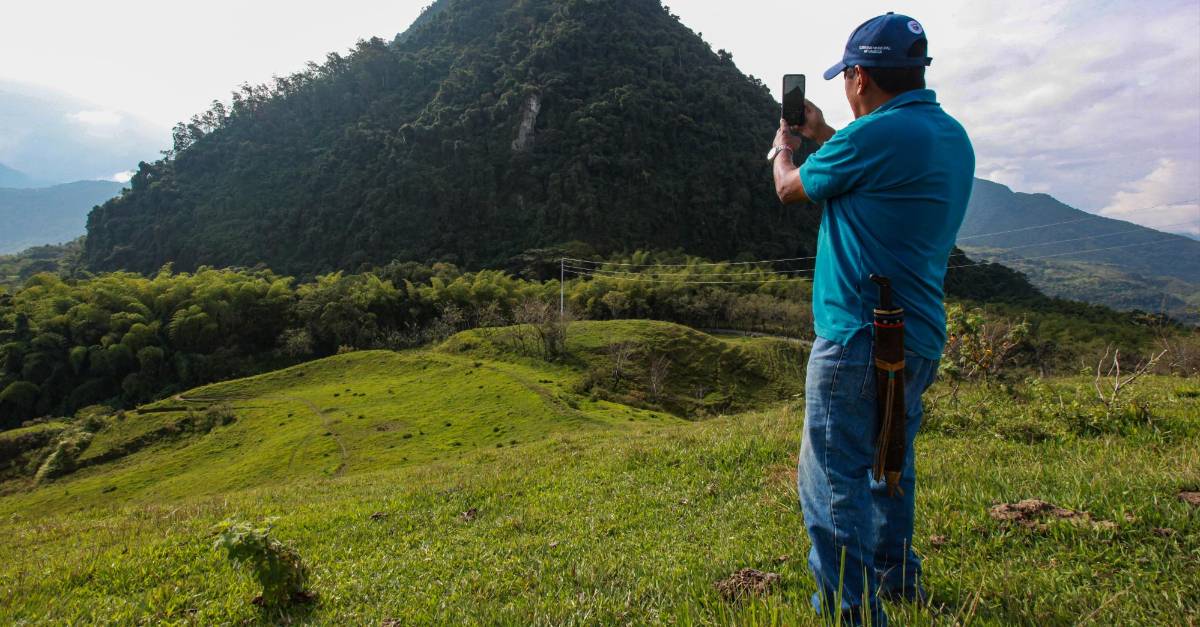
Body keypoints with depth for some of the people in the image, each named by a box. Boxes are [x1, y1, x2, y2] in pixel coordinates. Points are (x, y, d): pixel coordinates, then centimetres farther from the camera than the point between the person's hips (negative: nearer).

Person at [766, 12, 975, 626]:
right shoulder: (953, 137, 11)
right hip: (919, 339, 10)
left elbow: (790, 188, -1)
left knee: (833, 479, -2)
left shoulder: (877, 134, -16)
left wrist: (785, 147, 21)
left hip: (859, 338, -10)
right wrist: (824, 135, 33)